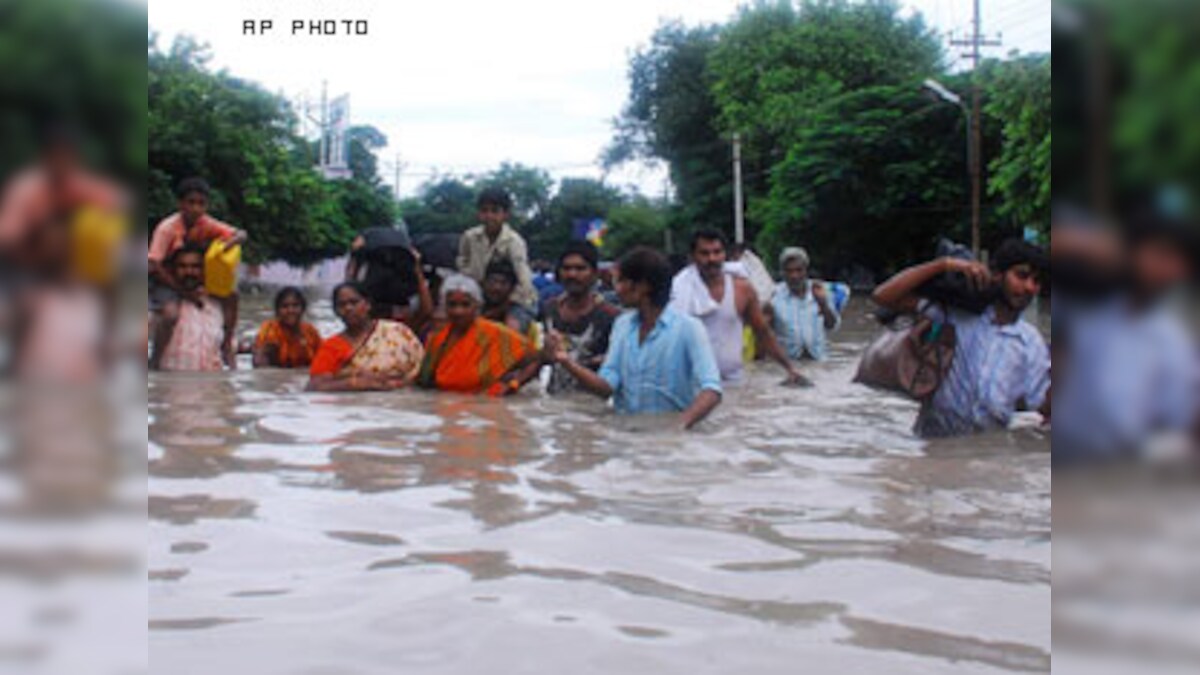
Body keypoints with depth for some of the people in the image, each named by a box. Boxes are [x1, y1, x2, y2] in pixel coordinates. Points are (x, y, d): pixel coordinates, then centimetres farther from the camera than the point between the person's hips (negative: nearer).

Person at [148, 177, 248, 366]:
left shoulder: (206, 224, -8)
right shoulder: (167, 228, -21)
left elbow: (241, 235, -11)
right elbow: (153, 265, -25)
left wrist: (232, 240, -36)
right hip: (165, 281, -5)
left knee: (230, 297, -9)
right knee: (171, 312, -34)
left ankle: (227, 346, 4)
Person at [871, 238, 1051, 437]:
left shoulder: (1031, 342, 7)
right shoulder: (958, 313, -2)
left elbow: (1046, 406, 5)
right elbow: (883, 296, -9)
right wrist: (944, 265, -13)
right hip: (934, 439, -3)